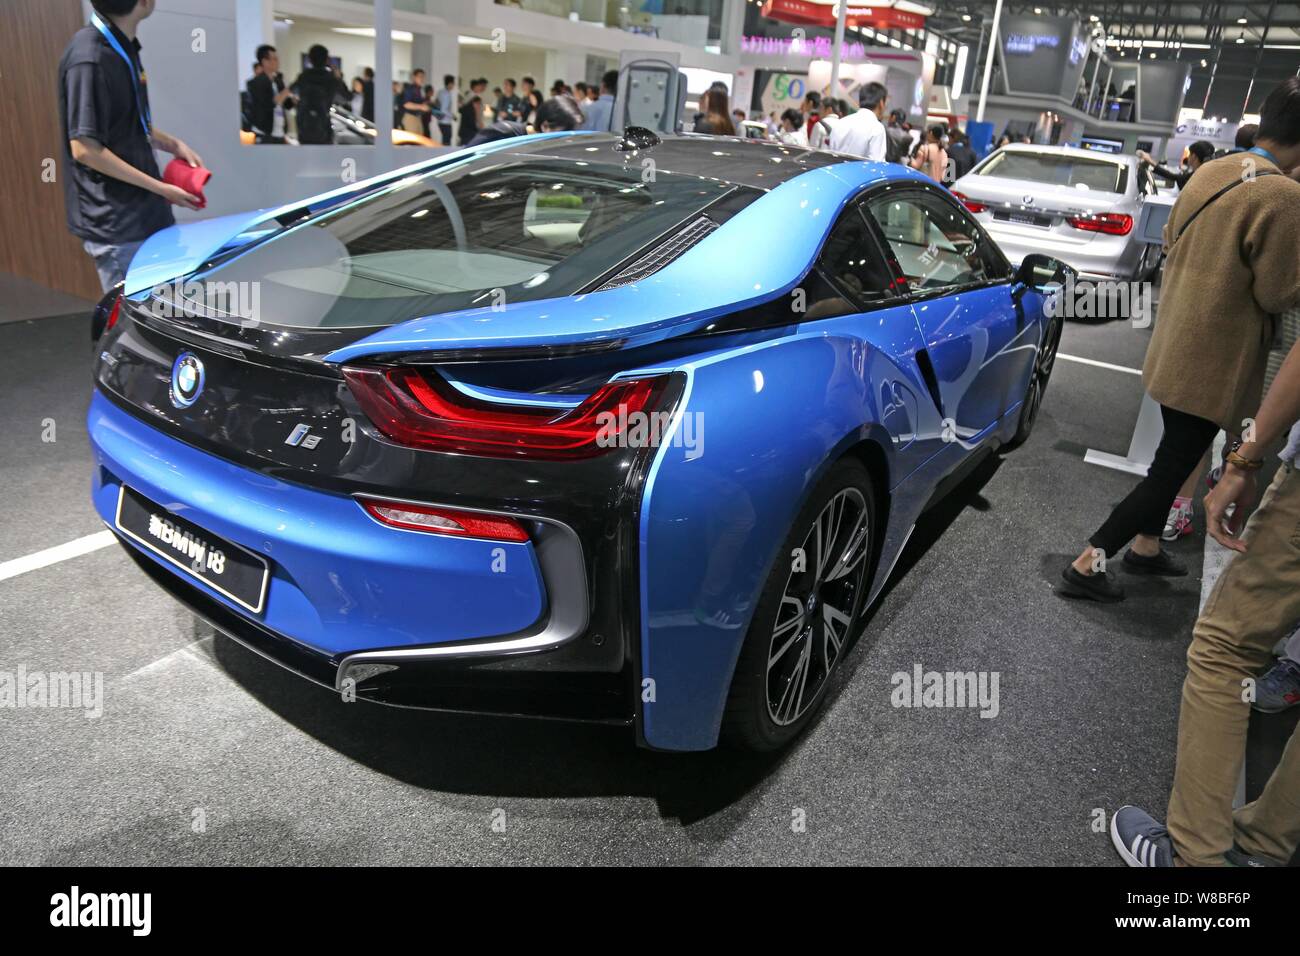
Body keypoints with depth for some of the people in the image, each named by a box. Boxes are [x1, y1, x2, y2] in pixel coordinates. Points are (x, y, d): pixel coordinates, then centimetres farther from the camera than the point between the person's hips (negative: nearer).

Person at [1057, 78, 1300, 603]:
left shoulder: (1209, 172, 2)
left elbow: (1173, 239, 17)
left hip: (1176, 343, 8)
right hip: (1213, 360, -8)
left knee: (1174, 457, 22)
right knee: (1171, 467, 1)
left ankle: (1144, 547, 35)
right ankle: (1085, 566, 2)